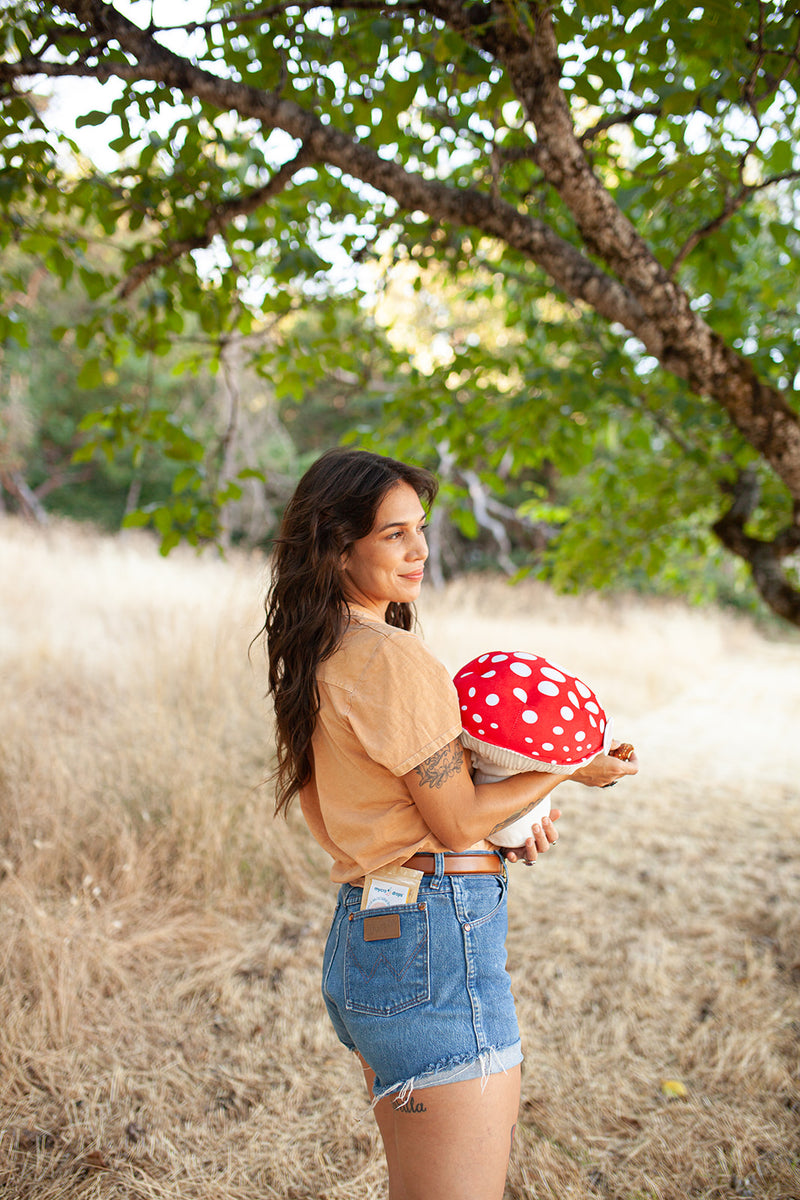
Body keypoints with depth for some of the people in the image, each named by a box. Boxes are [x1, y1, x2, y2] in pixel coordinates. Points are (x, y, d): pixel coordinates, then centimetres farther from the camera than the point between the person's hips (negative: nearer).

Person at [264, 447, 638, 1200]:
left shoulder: (320, 658, 11)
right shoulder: (393, 657, -17)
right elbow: (455, 821, -14)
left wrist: (503, 820, 8)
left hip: (360, 933, 10)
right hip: (435, 943, -10)